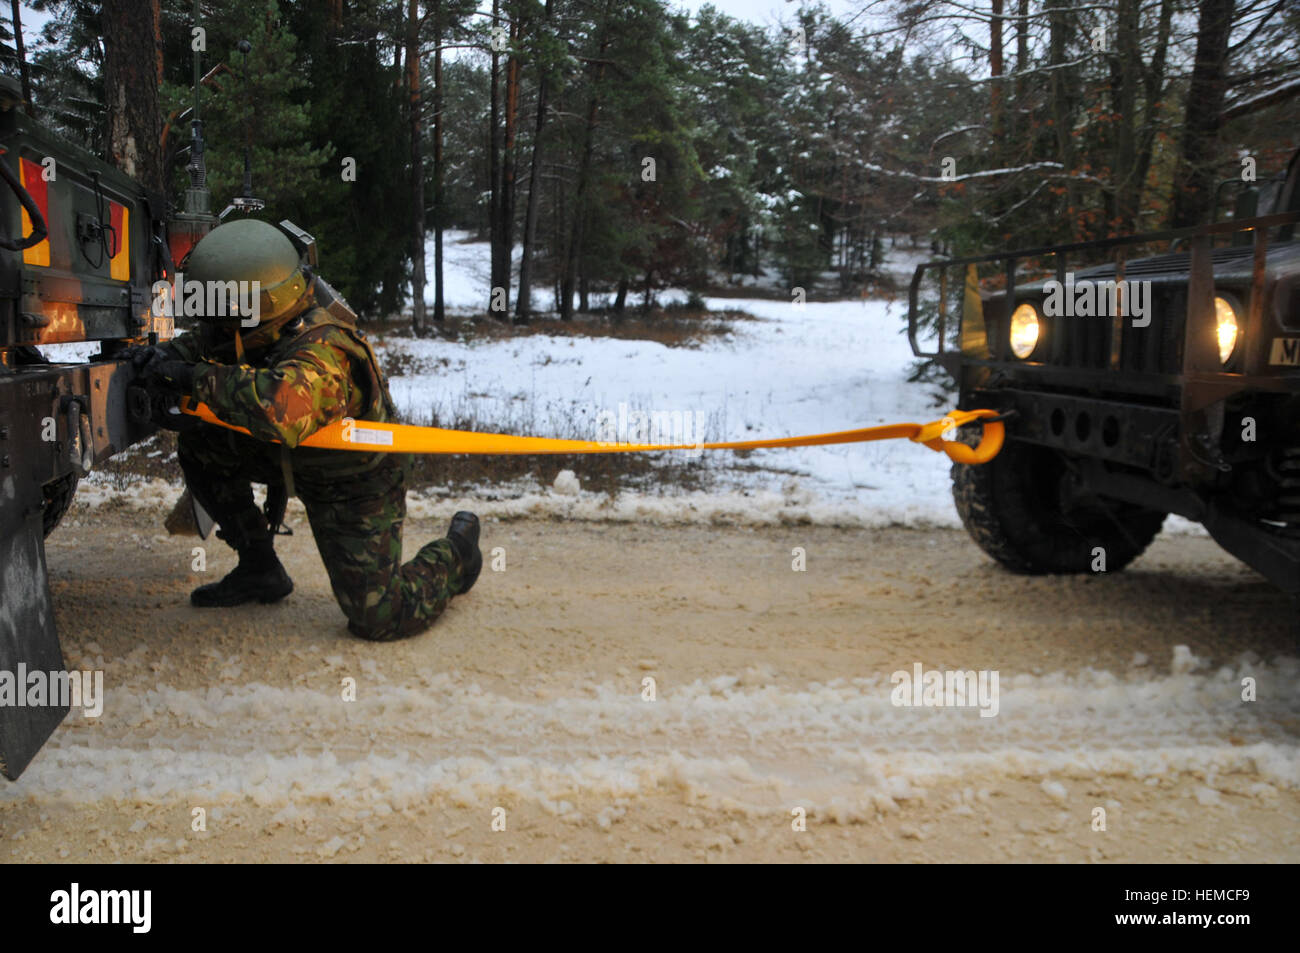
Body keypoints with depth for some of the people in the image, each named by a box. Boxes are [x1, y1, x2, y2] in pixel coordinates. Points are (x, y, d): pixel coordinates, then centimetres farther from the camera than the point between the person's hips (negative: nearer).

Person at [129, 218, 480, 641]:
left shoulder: (321, 356, -39)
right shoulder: (265, 329, -14)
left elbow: (281, 408, -60)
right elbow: (208, 343, 8)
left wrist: (198, 379, -47)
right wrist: (166, 355, -14)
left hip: (358, 484, -8)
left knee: (377, 618, -12)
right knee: (198, 440, -4)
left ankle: (456, 552, 18)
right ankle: (260, 570, 9)